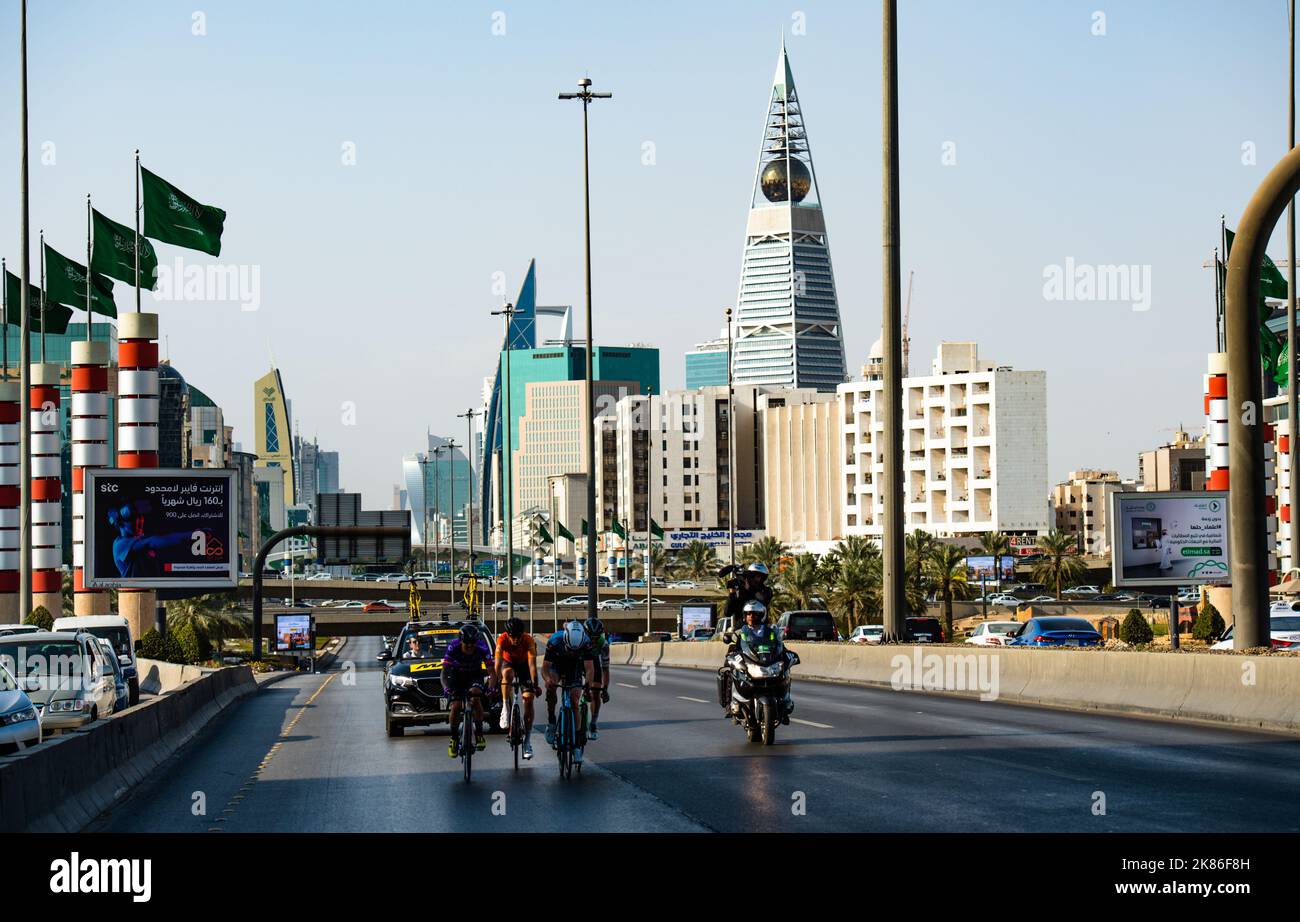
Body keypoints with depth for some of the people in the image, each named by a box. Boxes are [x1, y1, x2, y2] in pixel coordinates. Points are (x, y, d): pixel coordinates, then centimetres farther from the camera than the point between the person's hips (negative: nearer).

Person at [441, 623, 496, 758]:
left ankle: (480, 735, -17)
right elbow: (444, 672, -28)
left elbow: (491, 672, -27)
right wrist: (446, 687, -47)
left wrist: (491, 687, -46)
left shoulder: (482, 648, -29)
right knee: (456, 706, -15)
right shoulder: (453, 648, -30)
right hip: (457, 675, 0)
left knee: (475, 698, -28)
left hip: (475, 675, 0)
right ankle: (454, 739, 6)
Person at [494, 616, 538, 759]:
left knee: (528, 699, -11)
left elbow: (532, 663, -38)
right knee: (507, 673, -38)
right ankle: (505, 709, -26)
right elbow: (498, 663, -37)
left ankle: (527, 741, -6)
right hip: (508, 663, 0)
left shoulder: (528, 639, -32)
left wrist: (535, 684, -48)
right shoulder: (502, 640, -31)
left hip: (524, 664, 0)